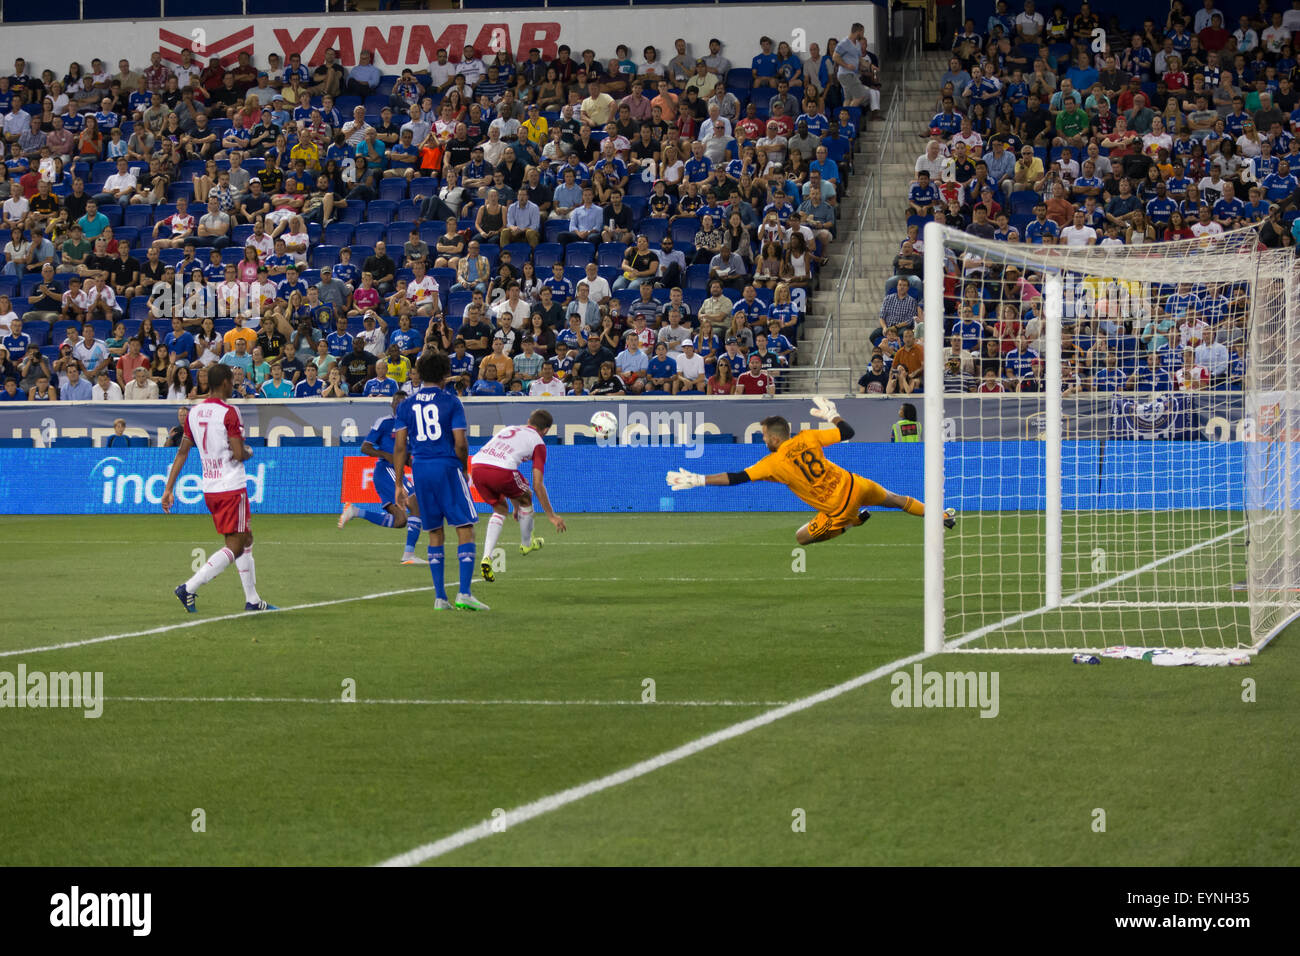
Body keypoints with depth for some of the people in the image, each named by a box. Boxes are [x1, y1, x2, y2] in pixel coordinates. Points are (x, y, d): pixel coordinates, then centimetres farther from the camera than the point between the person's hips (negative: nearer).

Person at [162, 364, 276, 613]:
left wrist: (169, 488, 11)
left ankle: (252, 600, 20)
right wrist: (249, 452, 5)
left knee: (246, 540, 18)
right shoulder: (229, 413, -14)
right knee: (235, 547, -4)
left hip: (209, 488, 8)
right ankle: (189, 588, -14)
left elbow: (182, 451, 9)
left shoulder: (194, 412, 8)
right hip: (232, 488, -8)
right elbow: (238, 454, -19)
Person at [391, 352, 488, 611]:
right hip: (447, 468, -4)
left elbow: (399, 446, 6)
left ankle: (440, 597, 8)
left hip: (420, 470, 4)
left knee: (435, 534, 12)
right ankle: (464, 594, -13)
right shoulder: (451, 402, -1)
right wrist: (464, 470, 10)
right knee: (465, 530, -1)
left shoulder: (406, 405, 9)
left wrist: (399, 485, 9)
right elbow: (460, 443, -8)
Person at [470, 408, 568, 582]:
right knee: (526, 498, 25)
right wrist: (551, 515, 18)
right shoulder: (538, 442, 15)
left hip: (477, 466, 6)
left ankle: (486, 558, 8)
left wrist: (516, 505, 49)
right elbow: (537, 485, 10)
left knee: (501, 509, 25)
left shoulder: (508, 430, 33)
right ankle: (526, 544, 43)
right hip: (500, 470, -6)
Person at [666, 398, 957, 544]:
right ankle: (943, 516, 34)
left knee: (801, 537, 15)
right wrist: (832, 416, 25)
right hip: (856, 485, 5)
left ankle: (856, 520, 8)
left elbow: (736, 478, -11)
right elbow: (847, 432, 5)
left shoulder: (774, 463, -11)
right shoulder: (808, 438, -2)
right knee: (895, 499, 27)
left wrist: (697, 480, -9)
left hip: (837, 509, -5)